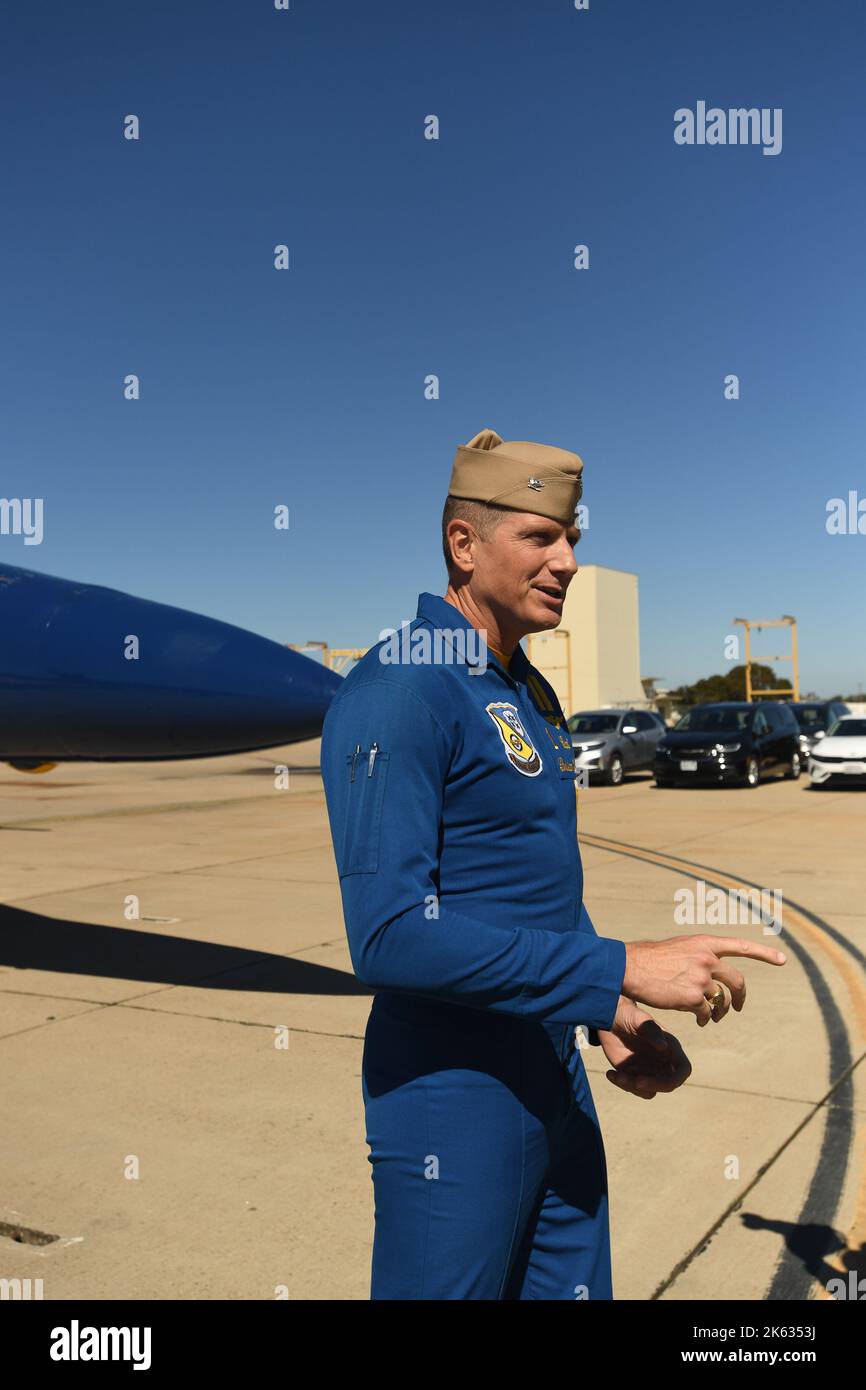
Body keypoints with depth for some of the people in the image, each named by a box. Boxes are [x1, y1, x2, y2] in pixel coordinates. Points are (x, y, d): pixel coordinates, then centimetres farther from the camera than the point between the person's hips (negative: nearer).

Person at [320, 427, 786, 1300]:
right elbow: (389, 935, -27)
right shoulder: (397, 690, -18)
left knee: (573, 1284, 20)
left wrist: (611, 1019, 4)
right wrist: (623, 970, -25)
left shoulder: (532, 694, 11)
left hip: (556, 1087, 8)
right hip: (452, 1099, -8)